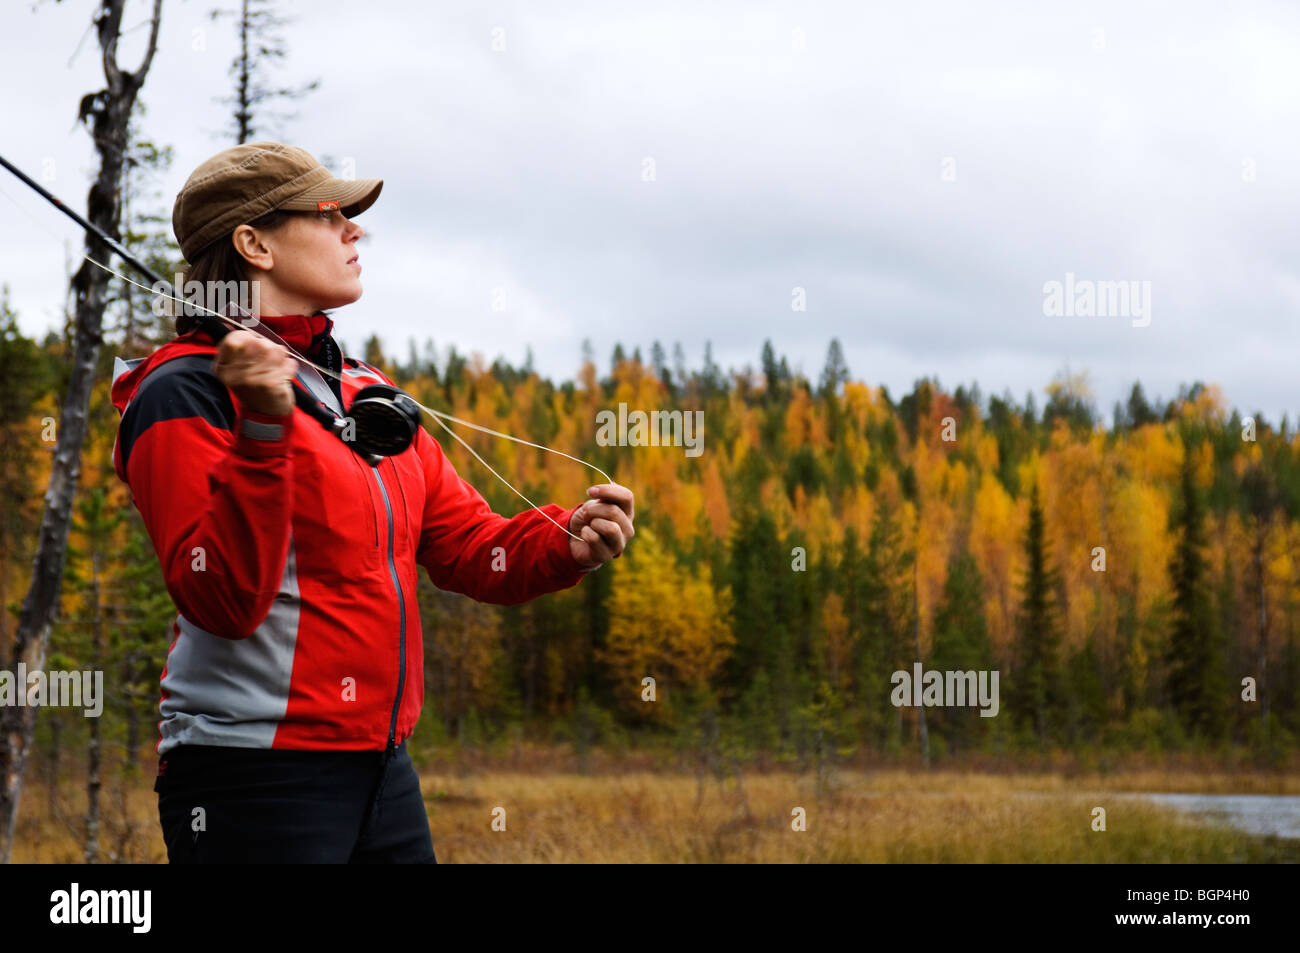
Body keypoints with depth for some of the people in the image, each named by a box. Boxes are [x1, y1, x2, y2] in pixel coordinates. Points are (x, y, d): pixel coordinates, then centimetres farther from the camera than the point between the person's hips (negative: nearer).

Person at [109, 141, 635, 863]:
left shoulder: (365, 392, 17)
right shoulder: (186, 392, -8)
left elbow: (469, 546, 14)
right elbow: (224, 602, -18)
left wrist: (567, 543, -5)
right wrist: (265, 431, -26)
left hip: (382, 769, 8)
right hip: (254, 772, -8)